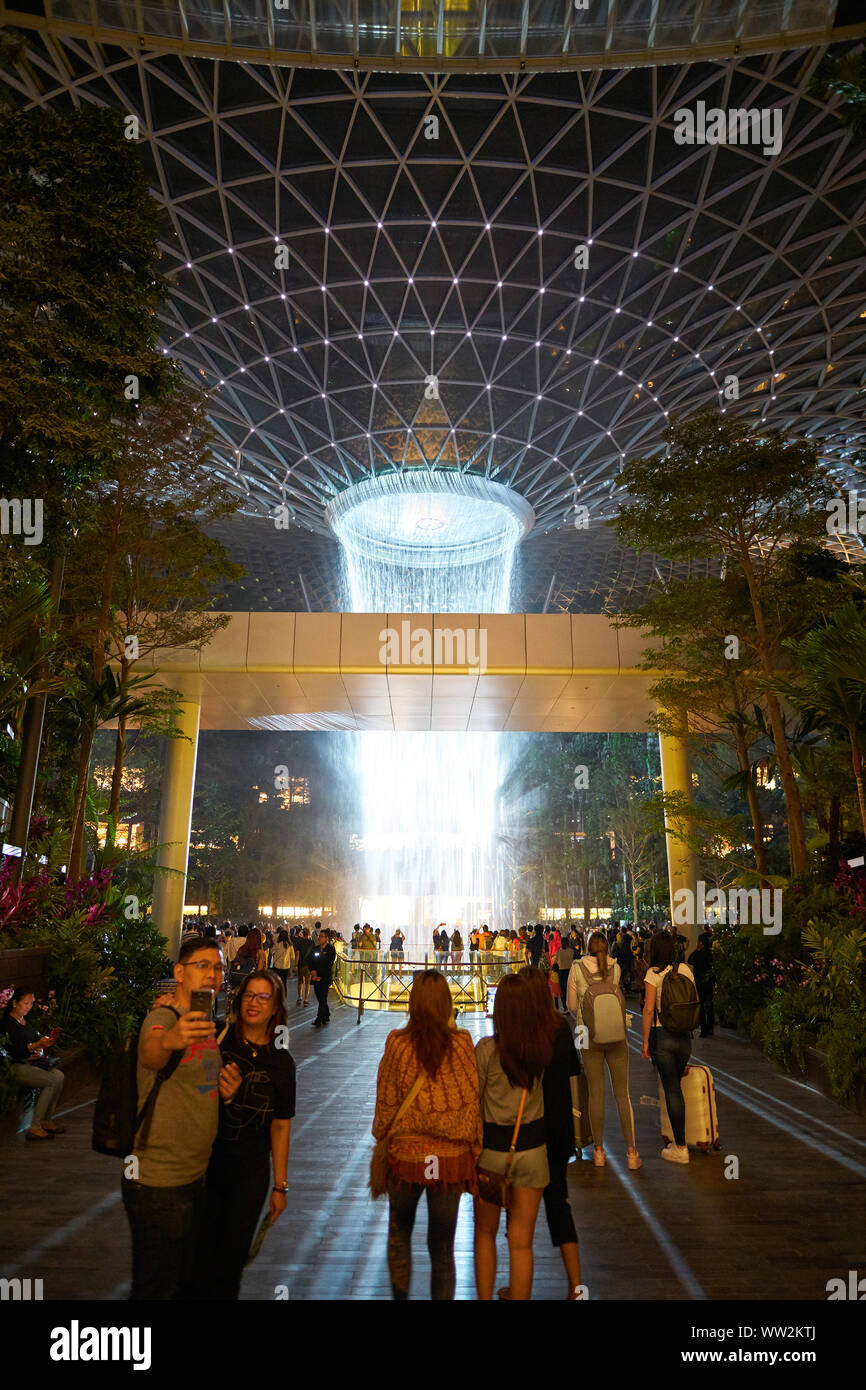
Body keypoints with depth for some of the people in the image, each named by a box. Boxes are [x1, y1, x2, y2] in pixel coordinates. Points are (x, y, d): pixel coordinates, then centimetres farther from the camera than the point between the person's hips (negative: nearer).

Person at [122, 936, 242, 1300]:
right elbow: (151, 1054, -43)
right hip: (158, 1182, -8)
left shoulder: (204, 1024, 8)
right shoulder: (163, 1017, -18)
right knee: (156, 1288, 4)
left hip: (194, 1176, 8)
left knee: (183, 1282, 22)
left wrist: (225, 1092, -3)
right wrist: (169, 1040, -66)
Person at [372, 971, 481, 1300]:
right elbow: (473, 1100, -7)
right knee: (442, 1245, 17)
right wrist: (474, 1148, 6)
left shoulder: (397, 1043, -13)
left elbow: (385, 1102, -4)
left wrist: (382, 1137, 14)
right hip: (451, 1157, 0)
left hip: (406, 1153, 0)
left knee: (399, 1234, 25)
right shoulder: (461, 1043, -13)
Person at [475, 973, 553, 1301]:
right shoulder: (544, 1045, -11)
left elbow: (471, 1102, -10)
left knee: (485, 1232, 21)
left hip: (493, 1147, -2)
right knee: (521, 1242, 13)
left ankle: (484, 1298, 28)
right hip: (532, 1147, 2)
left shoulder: (487, 1049, -18)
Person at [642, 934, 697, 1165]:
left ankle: (681, 1148, 11)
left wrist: (645, 1042, -7)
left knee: (671, 1089, 4)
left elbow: (649, 1009, -14)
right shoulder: (685, 970, 1)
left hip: (662, 1035, -4)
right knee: (676, 1086, 19)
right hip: (684, 1036, 4)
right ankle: (679, 1141, 27)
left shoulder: (653, 974, -11)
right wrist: (688, 1025, 15)